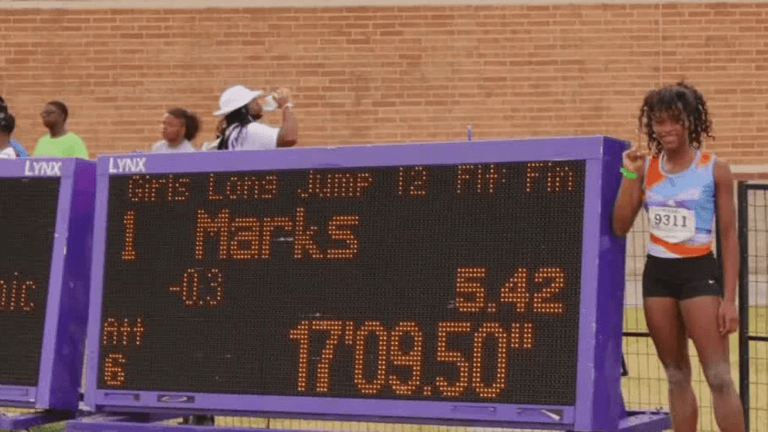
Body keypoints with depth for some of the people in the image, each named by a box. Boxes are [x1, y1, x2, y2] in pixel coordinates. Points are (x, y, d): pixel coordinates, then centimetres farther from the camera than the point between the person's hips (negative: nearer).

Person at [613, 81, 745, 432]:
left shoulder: (715, 171, -5)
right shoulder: (646, 169, 6)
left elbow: (729, 237, -4)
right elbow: (620, 227, 5)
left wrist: (729, 298, -10)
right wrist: (629, 175, -6)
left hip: (700, 272, -4)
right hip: (657, 274, 4)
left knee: (719, 377, -9)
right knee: (676, 376, 11)